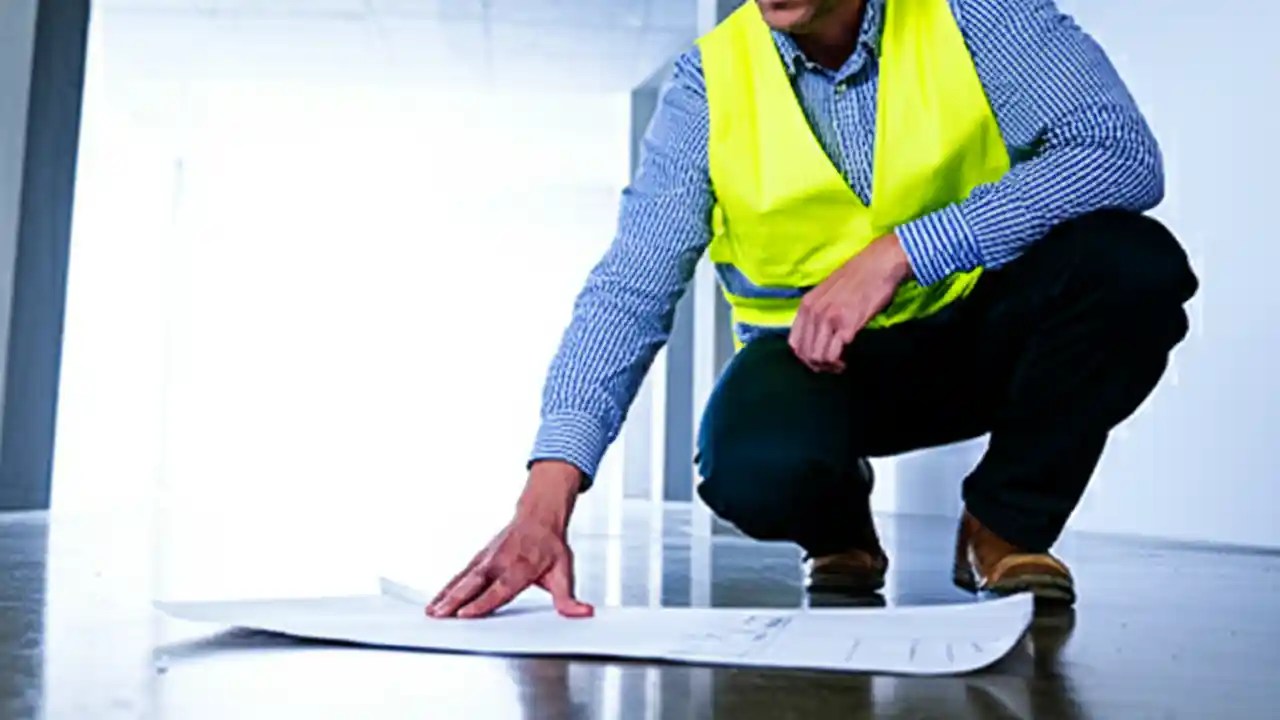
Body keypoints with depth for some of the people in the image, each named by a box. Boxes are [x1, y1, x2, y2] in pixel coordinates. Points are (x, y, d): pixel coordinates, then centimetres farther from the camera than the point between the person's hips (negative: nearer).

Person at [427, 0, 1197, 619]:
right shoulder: (709, 83, -12)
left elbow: (1125, 154, -25)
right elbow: (630, 290, -18)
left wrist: (900, 251, -34)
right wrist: (548, 497, -31)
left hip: (977, 330, 1)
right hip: (815, 355, -1)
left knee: (1131, 263, -28)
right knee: (755, 470, -34)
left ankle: (1008, 522, -3)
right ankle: (837, 520, 6)